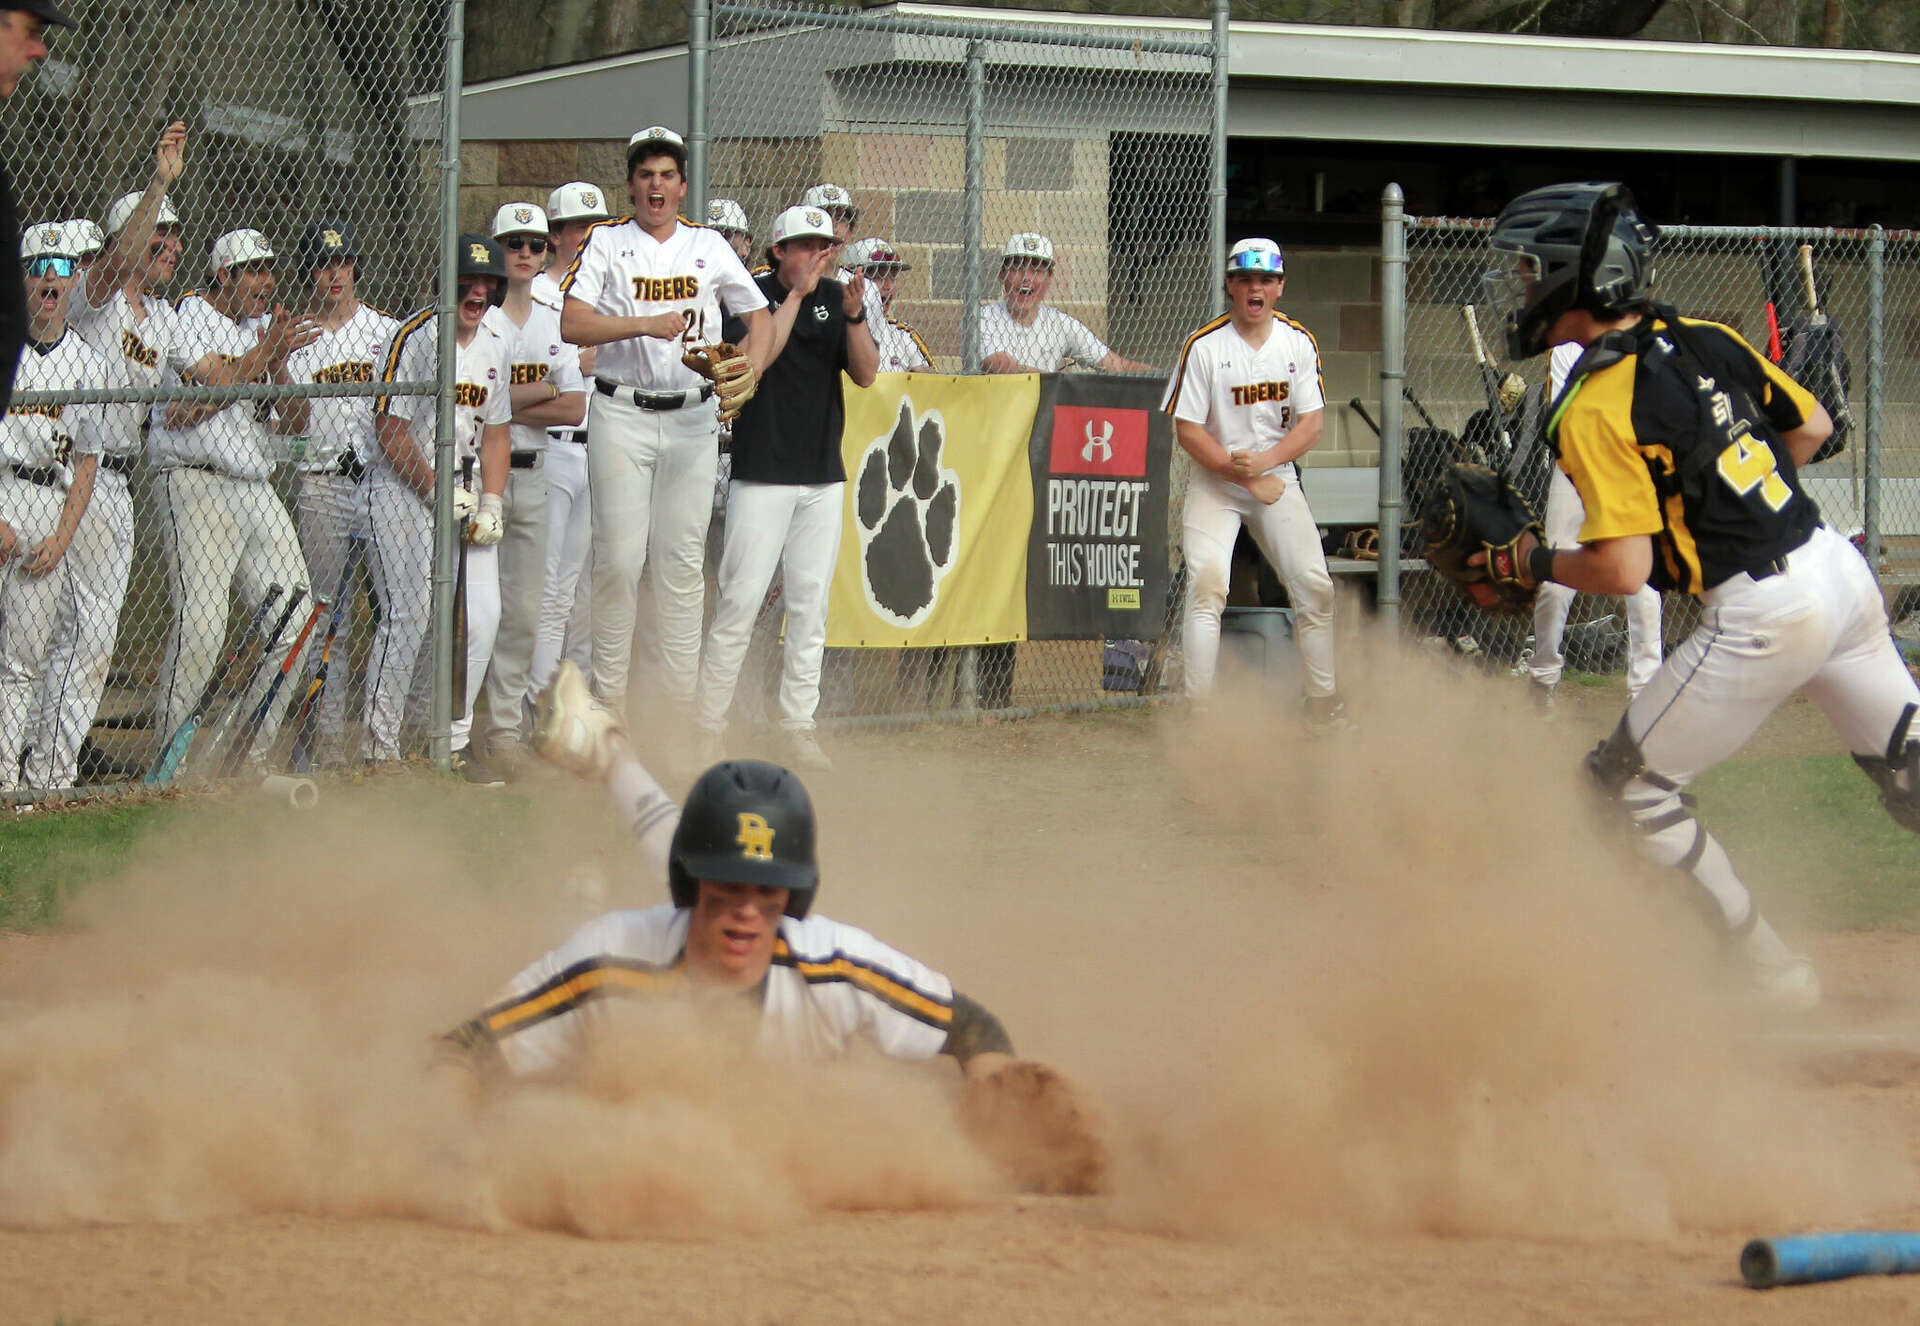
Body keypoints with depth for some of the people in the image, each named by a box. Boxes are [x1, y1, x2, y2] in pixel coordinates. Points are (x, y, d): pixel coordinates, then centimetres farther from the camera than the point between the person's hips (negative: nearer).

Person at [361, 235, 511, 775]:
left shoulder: (493, 346, 10)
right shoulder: (414, 338, -12)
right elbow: (390, 429, -14)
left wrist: (490, 505, 2)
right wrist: (438, 492, -15)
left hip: (463, 494, 7)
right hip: (403, 492, -7)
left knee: (480, 618, -4)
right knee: (408, 616, -13)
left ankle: (453, 740, 7)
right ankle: (379, 746, -5)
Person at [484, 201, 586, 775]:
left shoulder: (556, 323, 12)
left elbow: (574, 409, 3)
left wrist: (504, 404, -9)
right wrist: (538, 391, -9)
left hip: (532, 473, 5)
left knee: (525, 609, 3)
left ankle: (508, 723, 10)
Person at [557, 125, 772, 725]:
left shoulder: (709, 246, 10)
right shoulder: (606, 243, 2)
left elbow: (759, 316, 14)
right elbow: (573, 324, -10)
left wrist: (748, 372, -6)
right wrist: (646, 324, -22)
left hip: (693, 416, 2)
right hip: (621, 414, -2)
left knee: (683, 560, 3)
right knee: (619, 557, -6)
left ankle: (682, 699, 6)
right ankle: (610, 696, 0)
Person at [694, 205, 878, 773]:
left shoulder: (837, 298, 9)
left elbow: (865, 375, -1)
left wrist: (853, 318, -18)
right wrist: (799, 293, -19)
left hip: (824, 476, 5)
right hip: (762, 473, -5)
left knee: (811, 603, 5)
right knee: (741, 598, -8)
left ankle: (798, 725, 11)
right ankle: (708, 722, -3)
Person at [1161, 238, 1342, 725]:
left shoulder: (1299, 343, -1)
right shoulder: (1204, 347, -11)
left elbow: (1311, 423, -3)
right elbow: (1186, 430, -11)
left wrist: (1265, 460, -19)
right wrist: (1244, 476, -15)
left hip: (1277, 479, 3)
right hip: (1215, 481, -3)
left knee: (1315, 588, -2)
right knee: (1206, 586, -19)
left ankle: (1323, 700, 11)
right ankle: (1198, 704, -18)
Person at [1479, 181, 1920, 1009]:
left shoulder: (1594, 410, -15)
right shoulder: (1710, 342, 7)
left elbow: (1625, 571, -19)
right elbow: (1812, 426, 19)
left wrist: (1537, 565, -2)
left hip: (1759, 615, -8)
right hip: (1841, 568, 8)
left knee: (1627, 785, 7)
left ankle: (1772, 973, 8)